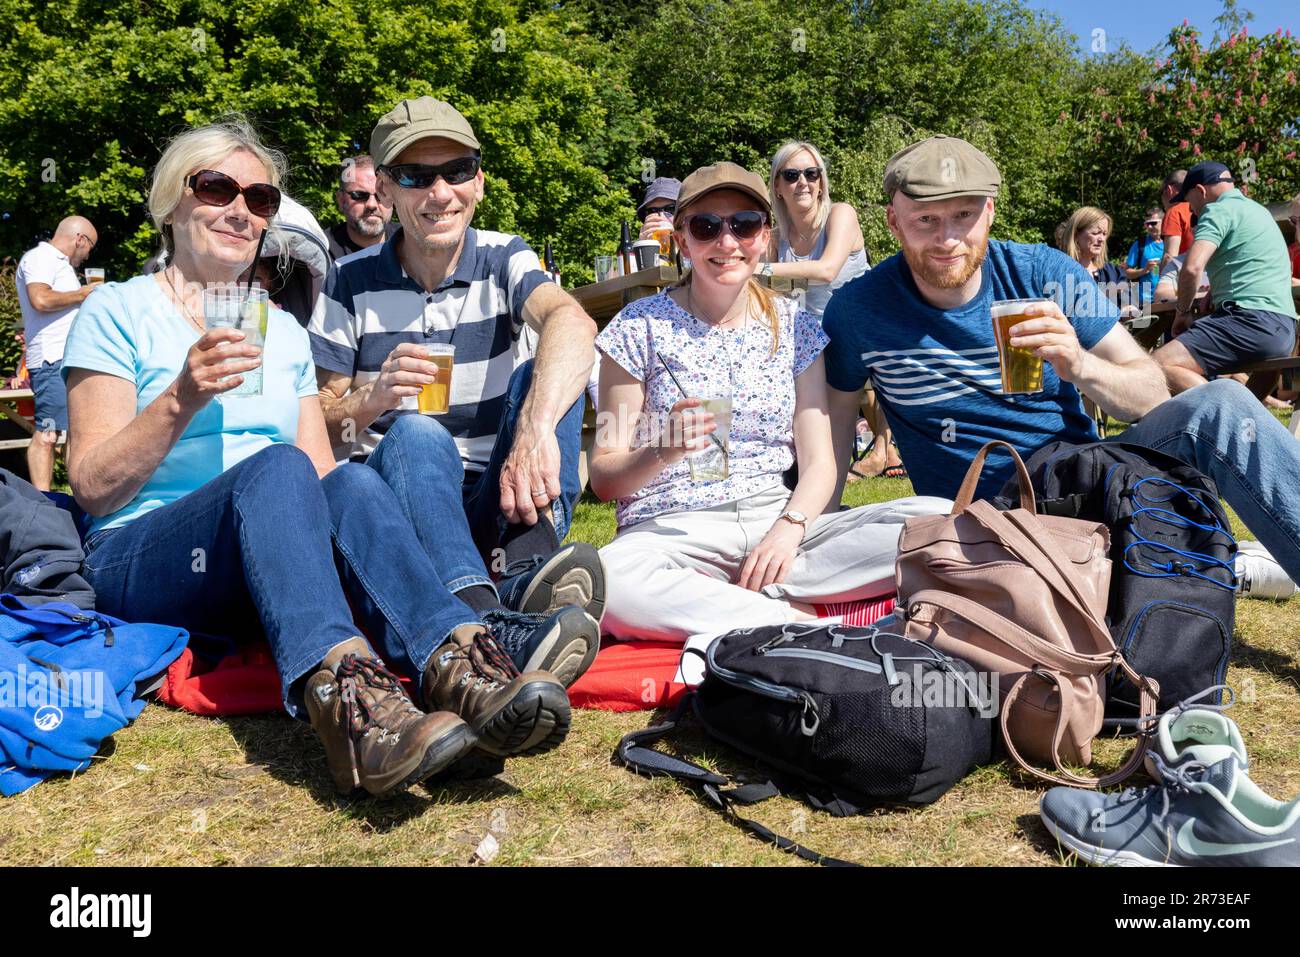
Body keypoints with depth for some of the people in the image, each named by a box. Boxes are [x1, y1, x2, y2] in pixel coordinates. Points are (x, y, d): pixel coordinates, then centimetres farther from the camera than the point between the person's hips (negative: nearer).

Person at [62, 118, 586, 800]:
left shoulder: (284, 330, 19)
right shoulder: (118, 312, 5)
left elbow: (323, 475, 13)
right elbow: (90, 486, -4)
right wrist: (182, 398, -20)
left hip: (265, 575, 4)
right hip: (139, 561, -3)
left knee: (353, 486, -29)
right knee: (276, 466, -33)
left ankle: (458, 661, -55)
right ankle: (340, 686, -59)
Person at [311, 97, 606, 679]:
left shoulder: (503, 261, 1)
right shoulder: (352, 283, 3)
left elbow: (573, 323, -24)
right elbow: (318, 428, 2)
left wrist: (536, 428, -44)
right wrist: (371, 399, -23)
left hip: (495, 499, 1)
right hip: (394, 499, -1)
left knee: (545, 374, -21)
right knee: (415, 434, -32)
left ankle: (527, 567, -42)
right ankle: (482, 618, -58)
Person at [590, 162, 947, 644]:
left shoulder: (795, 327, 11)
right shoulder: (642, 326, 2)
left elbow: (818, 462, 6)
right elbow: (603, 478, 0)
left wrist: (789, 528, -15)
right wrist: (663, 451, -21)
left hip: (780, 519, 3)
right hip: (673, 528, -3)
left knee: (942, 516, -19)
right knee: (608, 583, -39)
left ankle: (761, 595, -18)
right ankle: (799, 620, -23)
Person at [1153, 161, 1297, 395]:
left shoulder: (1218, 210, -3)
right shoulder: (1256, 209, 28)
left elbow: (1192, 268, -19)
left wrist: (1183, 312, -3)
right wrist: (1214, 293, 39)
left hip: (1252, 321, -10)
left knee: (1159, 364, -24)